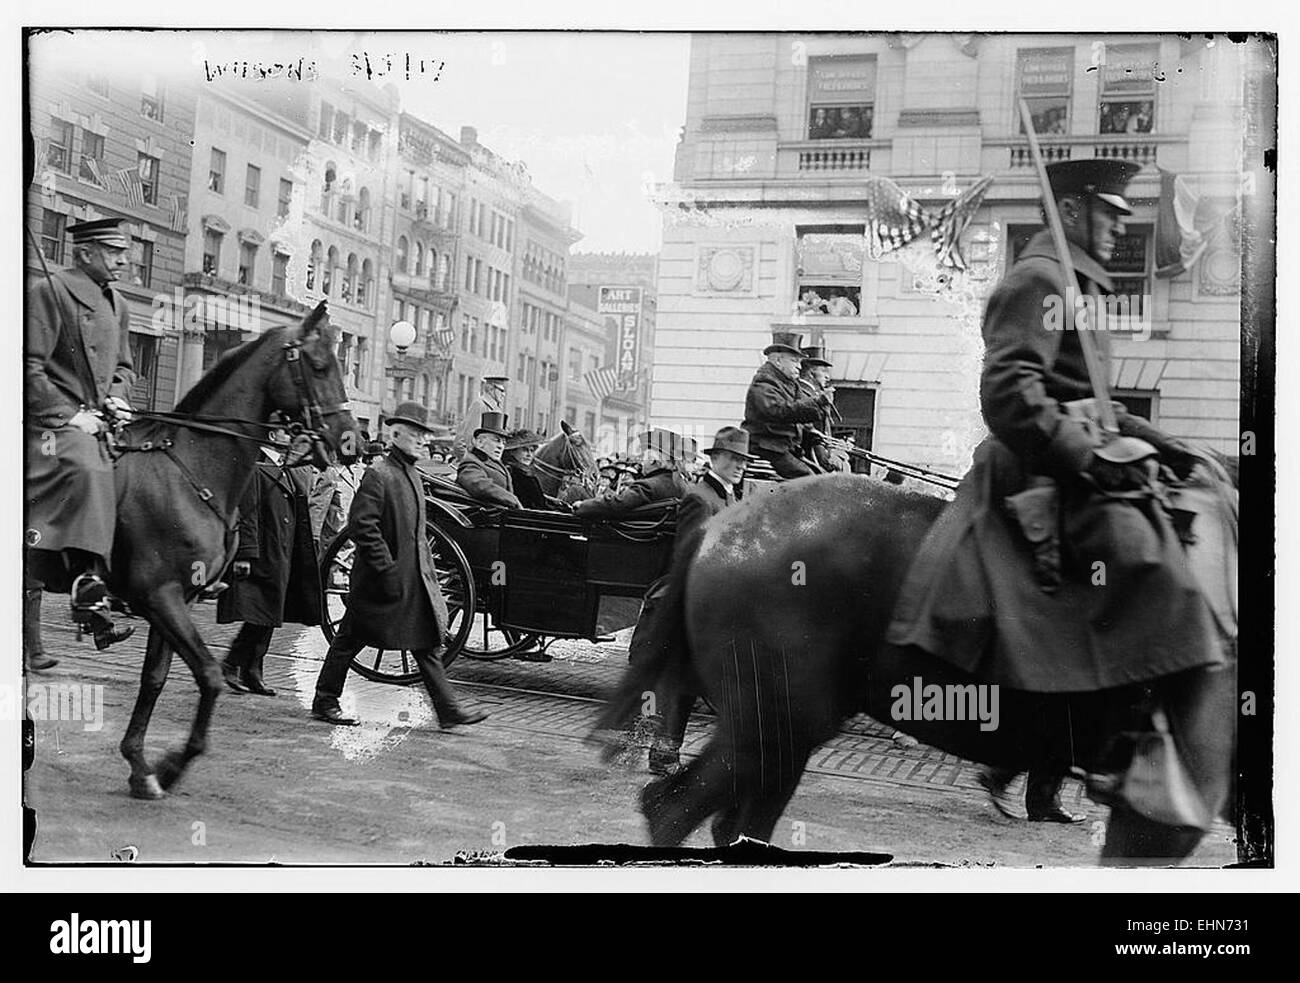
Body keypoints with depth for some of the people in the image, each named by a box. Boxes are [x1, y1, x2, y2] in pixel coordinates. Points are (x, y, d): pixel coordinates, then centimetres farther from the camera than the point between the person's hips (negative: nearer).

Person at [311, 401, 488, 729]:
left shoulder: (413, 475, 13)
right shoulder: (379, 474, -14)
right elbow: (362, 524, -21)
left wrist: (427, 568, 16)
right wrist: (387, 570, -22)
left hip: (416, 579, 9)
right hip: (380, 580, -8)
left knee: (430, 643, 5)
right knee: (350, 640, 5)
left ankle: (448, 710, 6)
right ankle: (324, 702, 19)